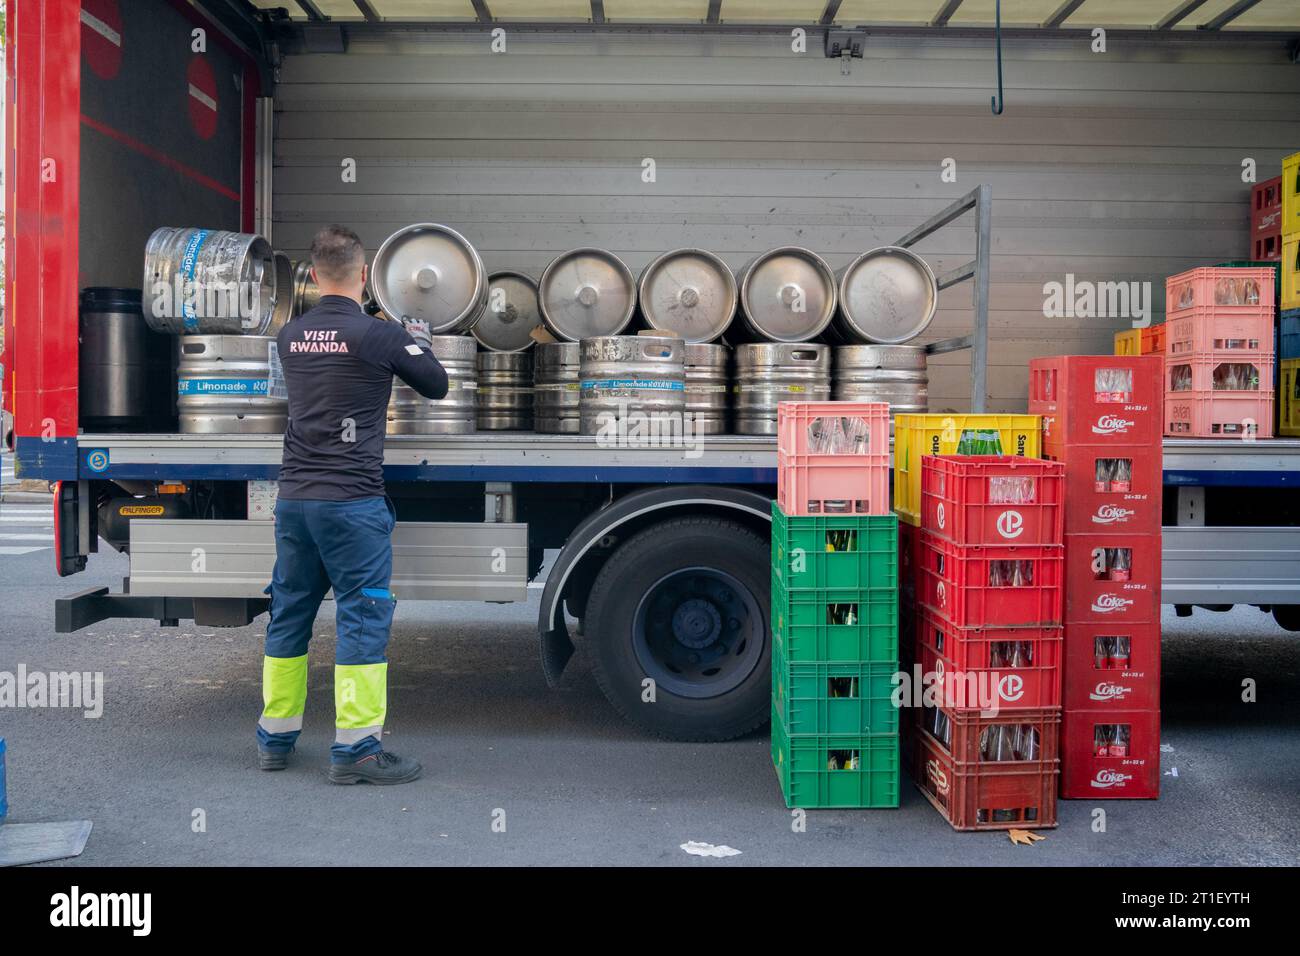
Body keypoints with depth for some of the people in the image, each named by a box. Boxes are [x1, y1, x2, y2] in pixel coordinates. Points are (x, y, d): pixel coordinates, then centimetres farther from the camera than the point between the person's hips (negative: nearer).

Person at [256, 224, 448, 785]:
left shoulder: (290, 336, 8)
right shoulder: (378, 336, -10)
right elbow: (436, 386, 3)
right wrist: (417, 341, 21)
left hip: (294, 498, 6)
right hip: (351, 502, -6)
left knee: (289, 613, 14)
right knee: (364, 617, -1)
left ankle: (275, 738, 24)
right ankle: (356, 750, 0)